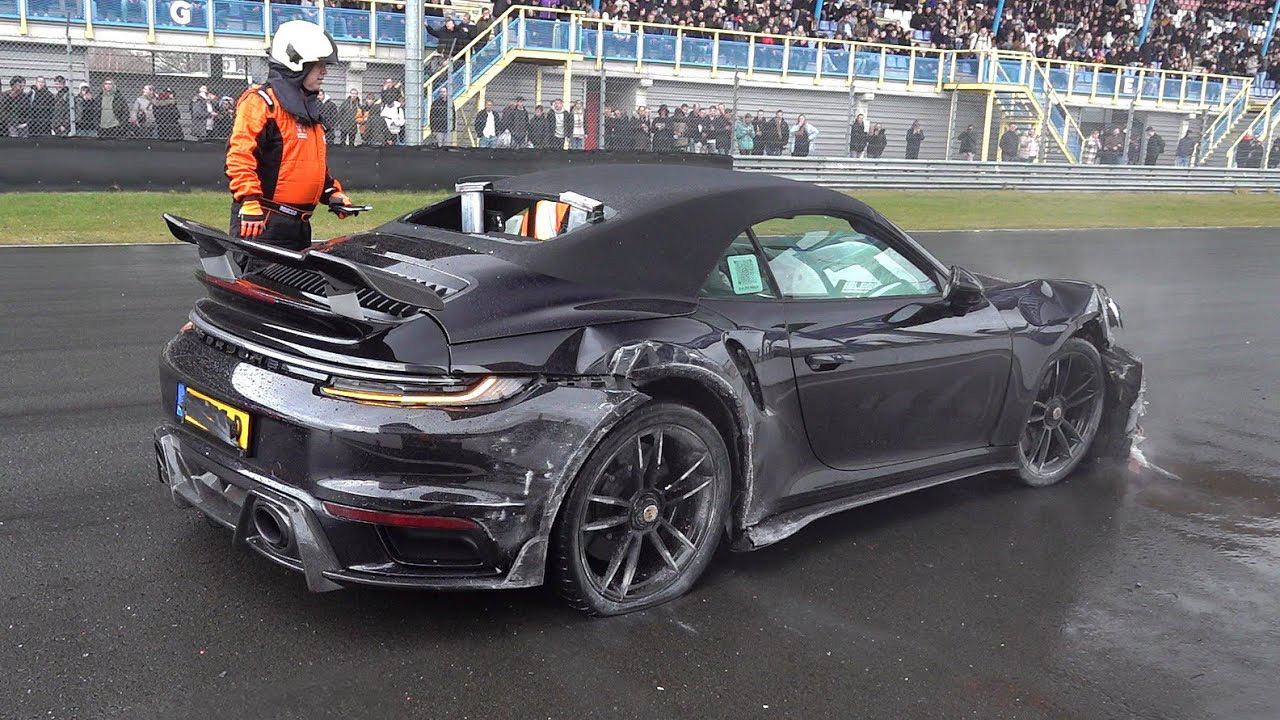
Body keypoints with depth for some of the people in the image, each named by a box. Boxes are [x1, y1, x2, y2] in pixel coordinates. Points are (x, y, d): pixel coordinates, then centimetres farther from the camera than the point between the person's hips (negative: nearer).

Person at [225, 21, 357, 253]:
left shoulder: (309, 107, 21)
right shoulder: (262, 102, -9)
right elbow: (239, 155, -19)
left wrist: (332, 193, 19)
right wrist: (249, 202, -26)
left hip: (299, 225, 10)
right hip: (263, 223, -10)